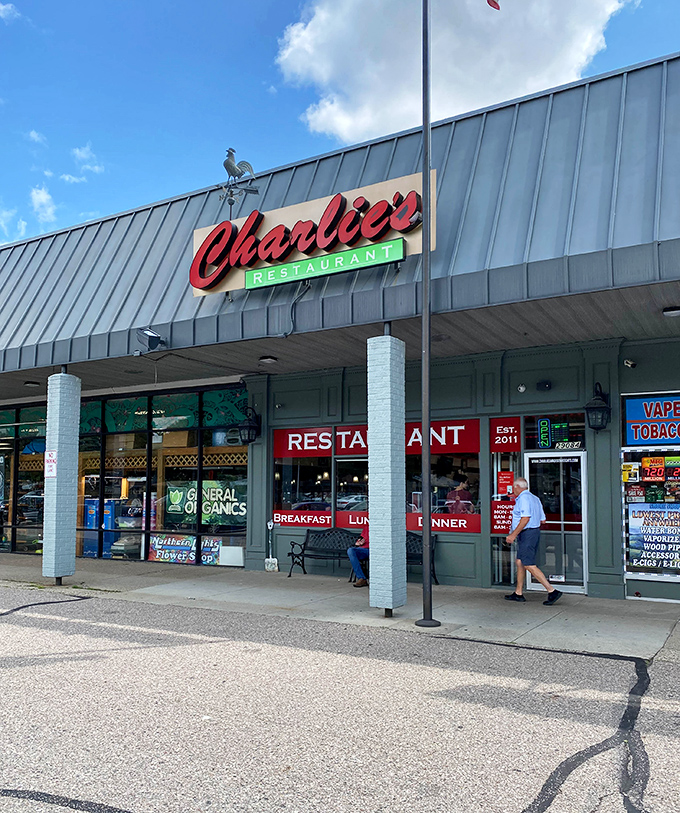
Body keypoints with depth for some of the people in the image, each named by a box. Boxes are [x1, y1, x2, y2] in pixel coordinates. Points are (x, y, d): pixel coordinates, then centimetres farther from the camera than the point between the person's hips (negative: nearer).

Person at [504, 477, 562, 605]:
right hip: (535, 531, 10)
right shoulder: (535, 498, 16)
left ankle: (552, 591, -12)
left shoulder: (523, 498, -13)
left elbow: (525, 518, -24)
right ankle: (518, 593, 20)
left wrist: (513, 534, -21)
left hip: (527, 534, -10)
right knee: (520, 562, 15)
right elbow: (543, 520, 16)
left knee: (529, 566, -10)